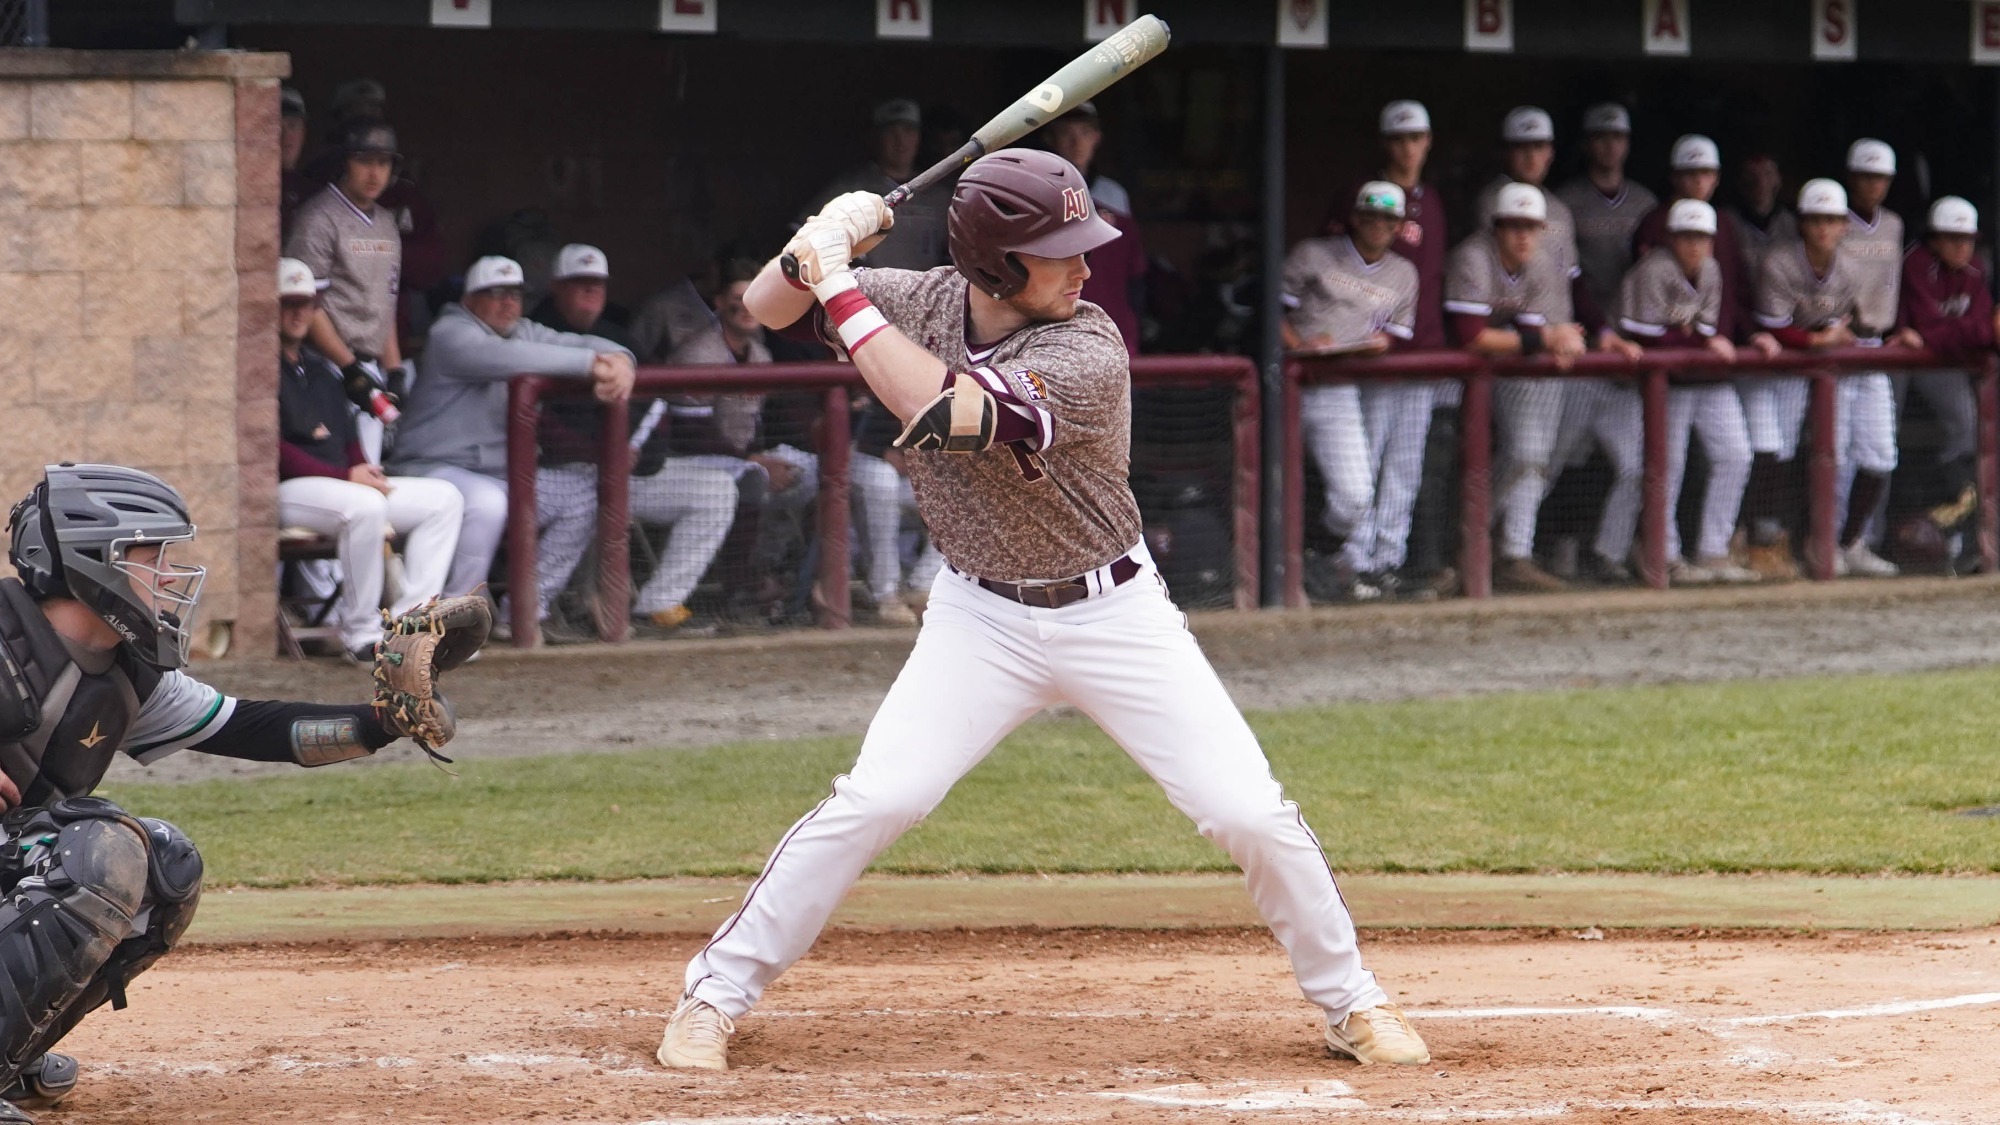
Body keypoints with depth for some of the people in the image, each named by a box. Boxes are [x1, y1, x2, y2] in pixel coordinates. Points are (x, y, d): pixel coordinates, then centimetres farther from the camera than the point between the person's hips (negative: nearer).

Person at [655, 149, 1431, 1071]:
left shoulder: (1088, 353, -24)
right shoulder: (924, 303, -8)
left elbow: (943, 413, -37)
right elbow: (767, 308, -1)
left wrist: (843, 294, -32)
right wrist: (823, 249, -22)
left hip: (1113, 614, -2)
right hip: (980, 620, 2)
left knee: (1250, 814, -7)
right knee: (873, 801, -13)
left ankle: (1349, 1001, 14)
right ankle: (715, 996, 0)